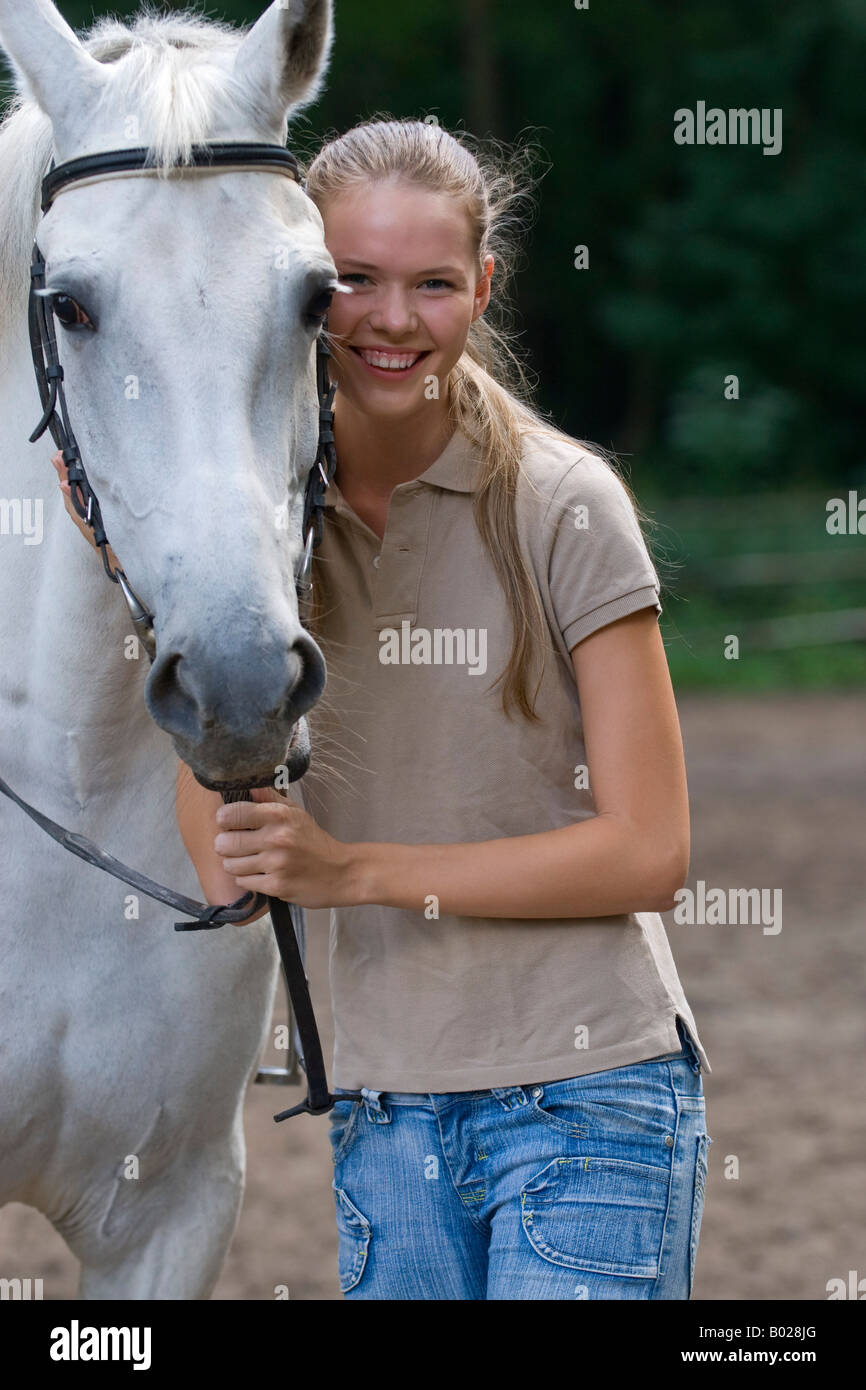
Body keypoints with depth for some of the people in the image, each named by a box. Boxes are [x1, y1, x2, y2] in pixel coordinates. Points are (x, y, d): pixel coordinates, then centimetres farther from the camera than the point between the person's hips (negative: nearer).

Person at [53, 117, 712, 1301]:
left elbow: (648, 854, -9)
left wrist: (357, 870, -16)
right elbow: (226, 874, -2)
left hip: (588, 1089, -4)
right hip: (386, 1112, 4)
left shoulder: (563, 505, -7)